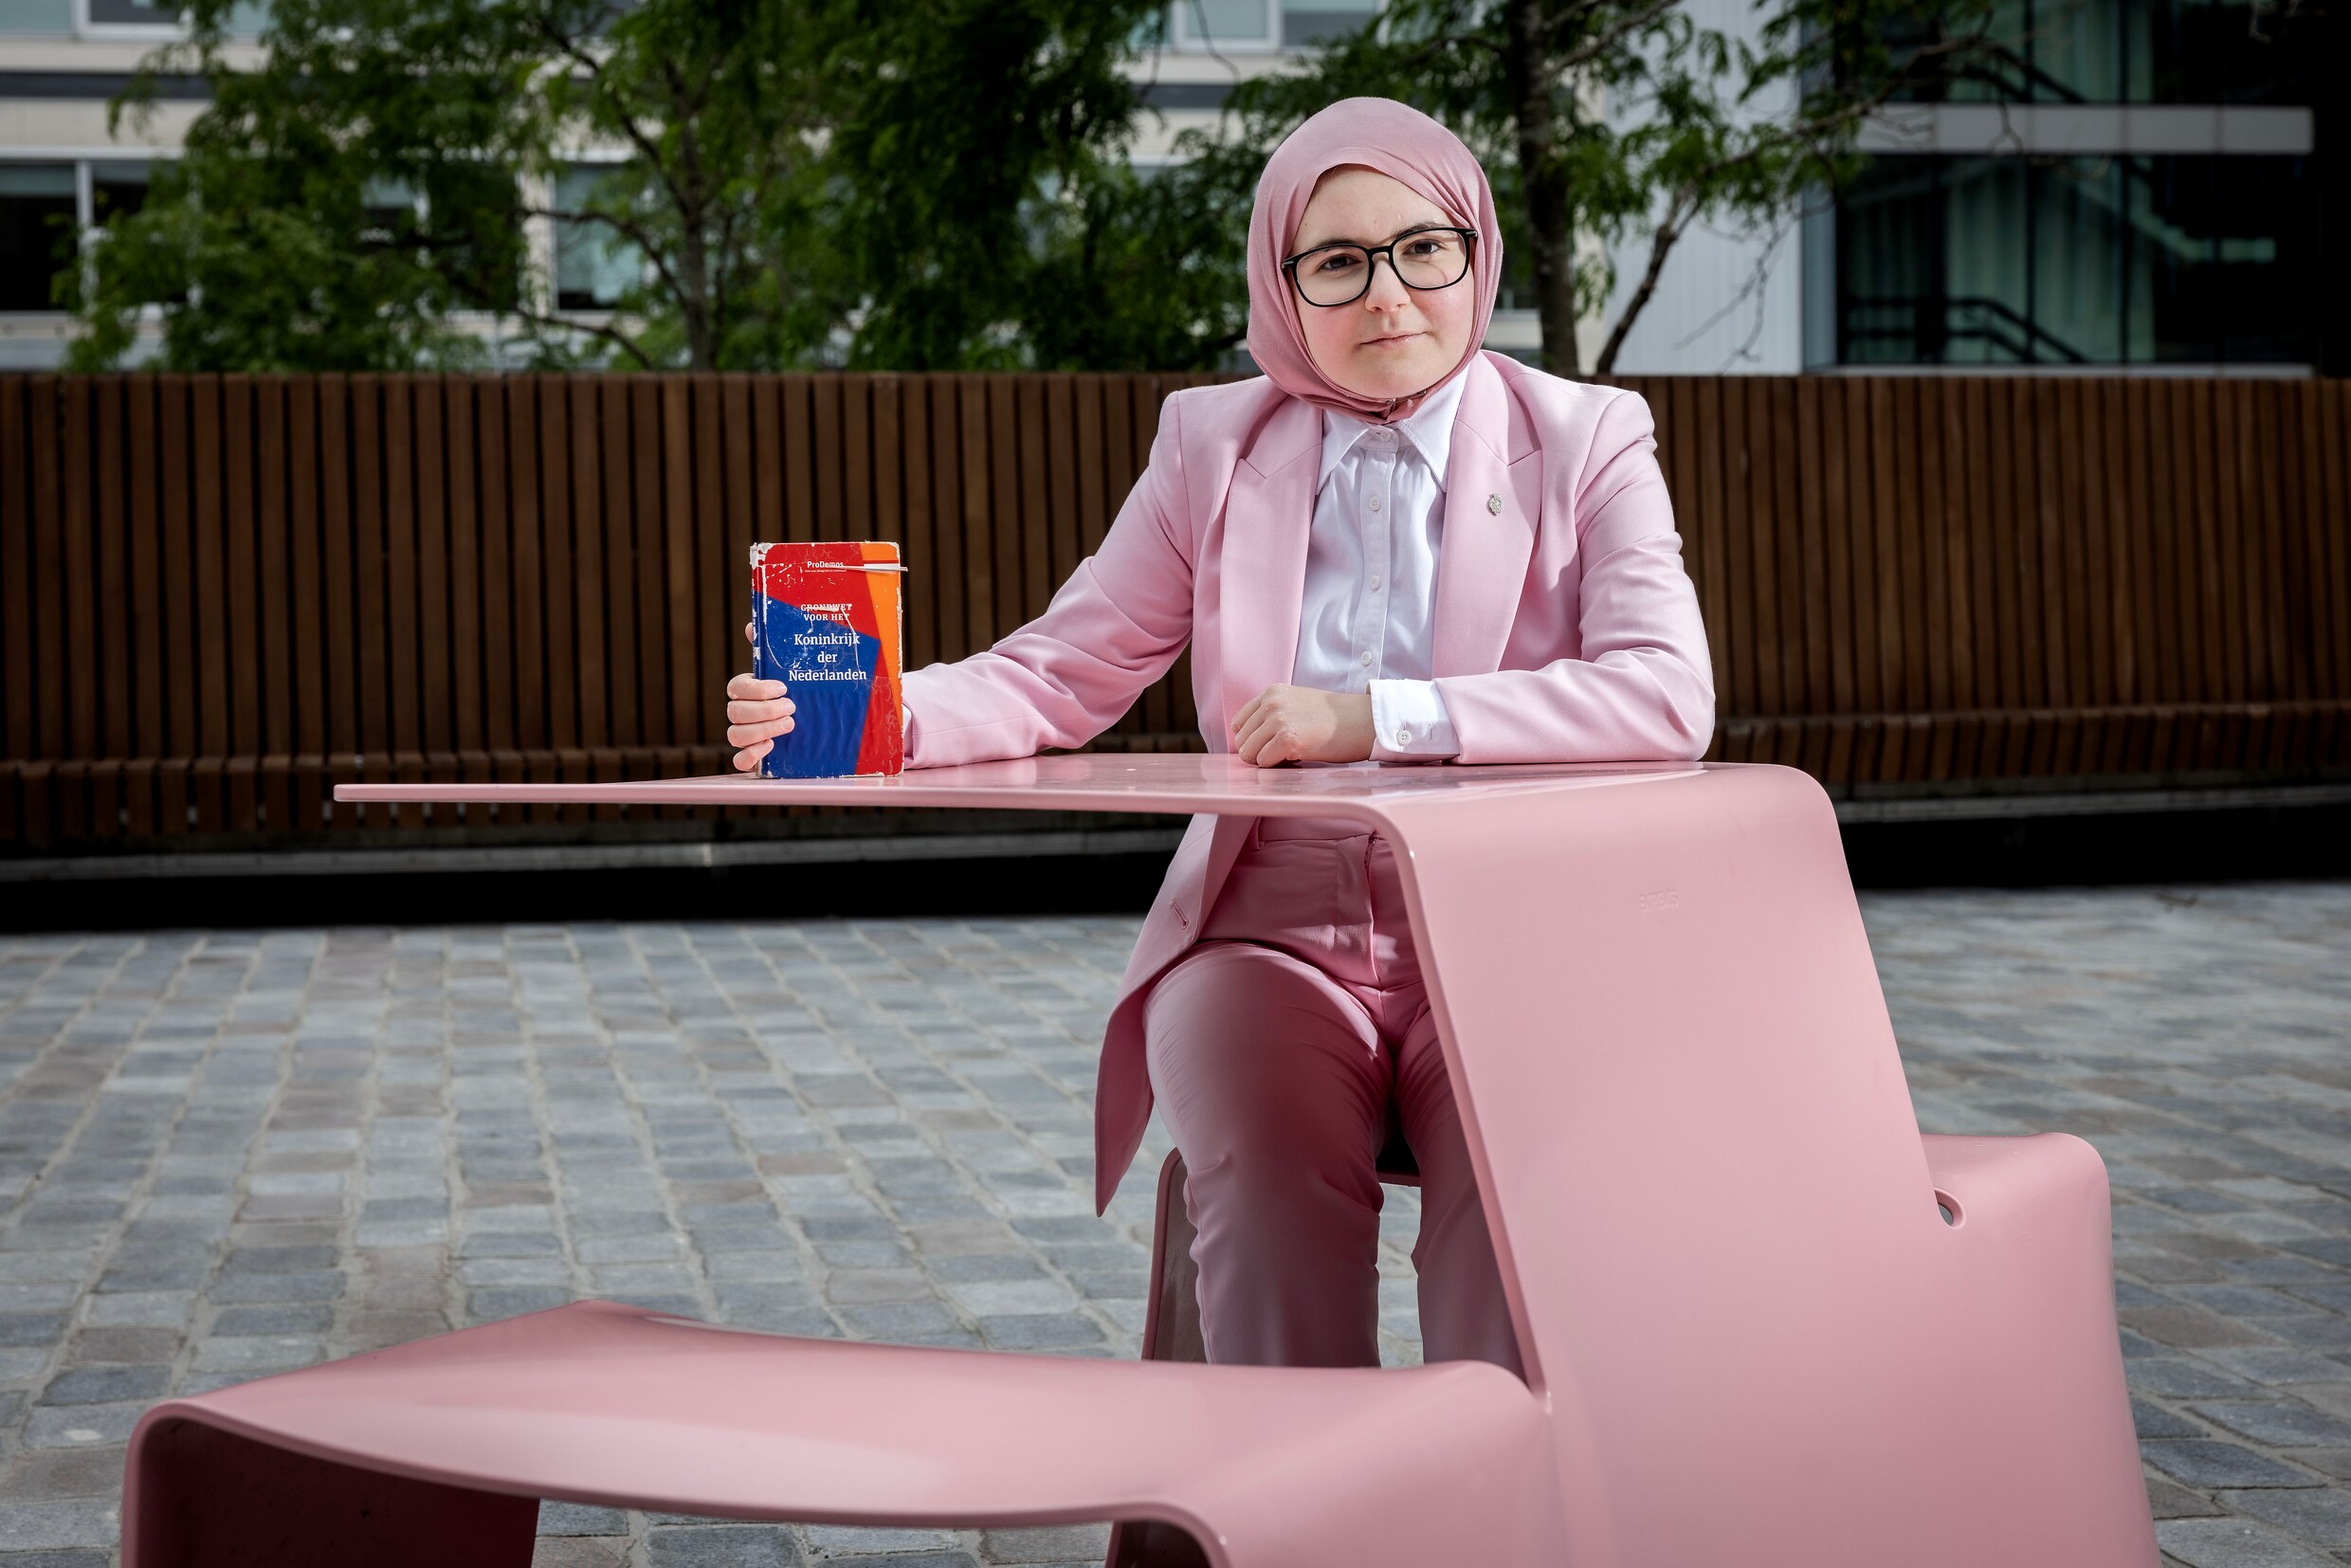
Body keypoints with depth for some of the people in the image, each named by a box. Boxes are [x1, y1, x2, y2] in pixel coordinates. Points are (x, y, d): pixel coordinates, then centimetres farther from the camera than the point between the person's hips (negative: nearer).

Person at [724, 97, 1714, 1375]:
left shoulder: (1586, 441, 6)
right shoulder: (1214, 444, 13)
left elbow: (1667, 696, -10)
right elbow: (1061, 673, 9)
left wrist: (1377, 717, -19)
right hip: (1275, 935, 1)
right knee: (1264, 1149, -31)